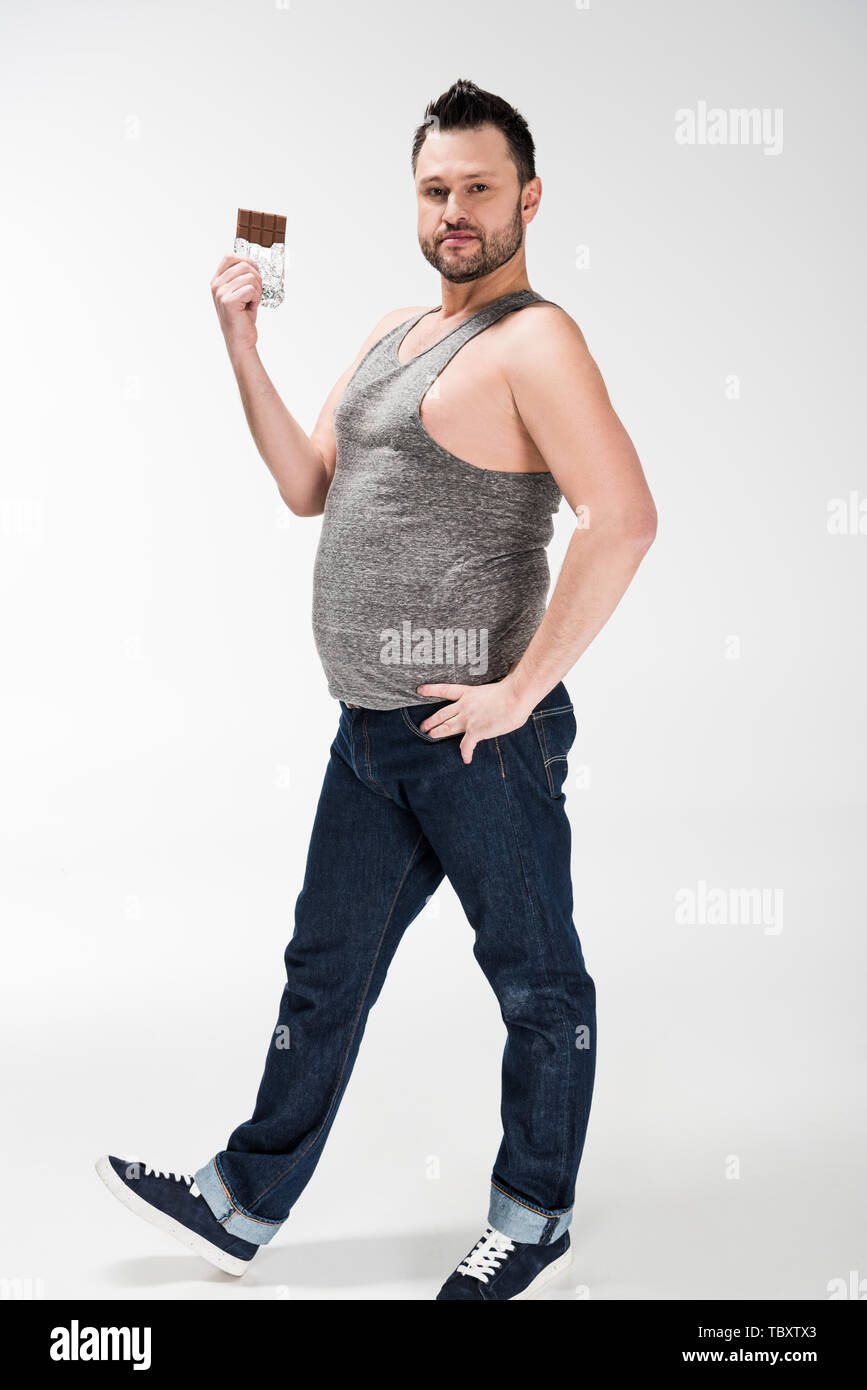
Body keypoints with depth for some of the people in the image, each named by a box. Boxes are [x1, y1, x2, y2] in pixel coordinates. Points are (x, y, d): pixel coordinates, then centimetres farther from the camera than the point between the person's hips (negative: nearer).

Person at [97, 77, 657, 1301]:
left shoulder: (532, 340, -12)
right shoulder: (395, 333, 15)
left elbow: (624, 519, -24)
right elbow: (307, 487, 15)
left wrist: (522, 688, -22)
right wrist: (242, 345, 6)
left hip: (475, 735, -9)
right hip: (371, 731, 9)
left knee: (537, 983, 8)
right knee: (327, 970, 17)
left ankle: (533, 1224, 26)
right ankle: (243, 1206, 31)